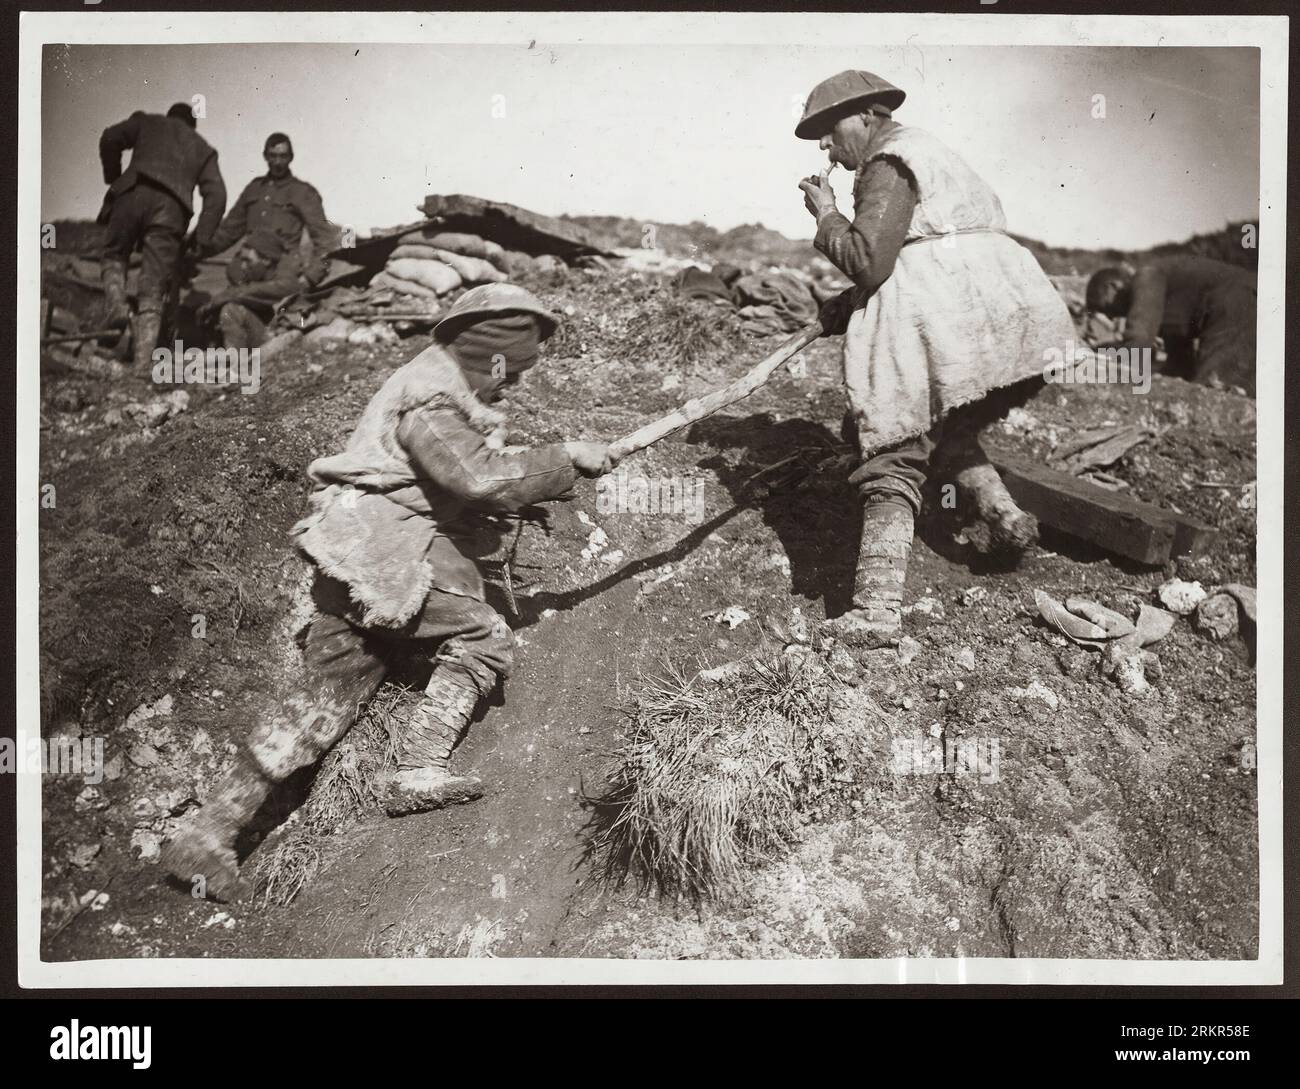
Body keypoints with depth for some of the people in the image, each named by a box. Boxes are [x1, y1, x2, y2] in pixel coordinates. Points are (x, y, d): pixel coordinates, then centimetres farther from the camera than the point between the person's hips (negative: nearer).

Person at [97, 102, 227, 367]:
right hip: (172, 207, 1)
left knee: (115, 255, 24)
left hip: (134, 193, -1)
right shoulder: (203, 149, 28)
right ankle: (142, 364, -9)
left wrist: (113, 178, 22)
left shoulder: (148, 122, 27)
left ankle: (116, 304, -6)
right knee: (152, 294, 1)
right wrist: (201, 239, 10)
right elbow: (216, 196, 13)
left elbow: (110, 138, 10)